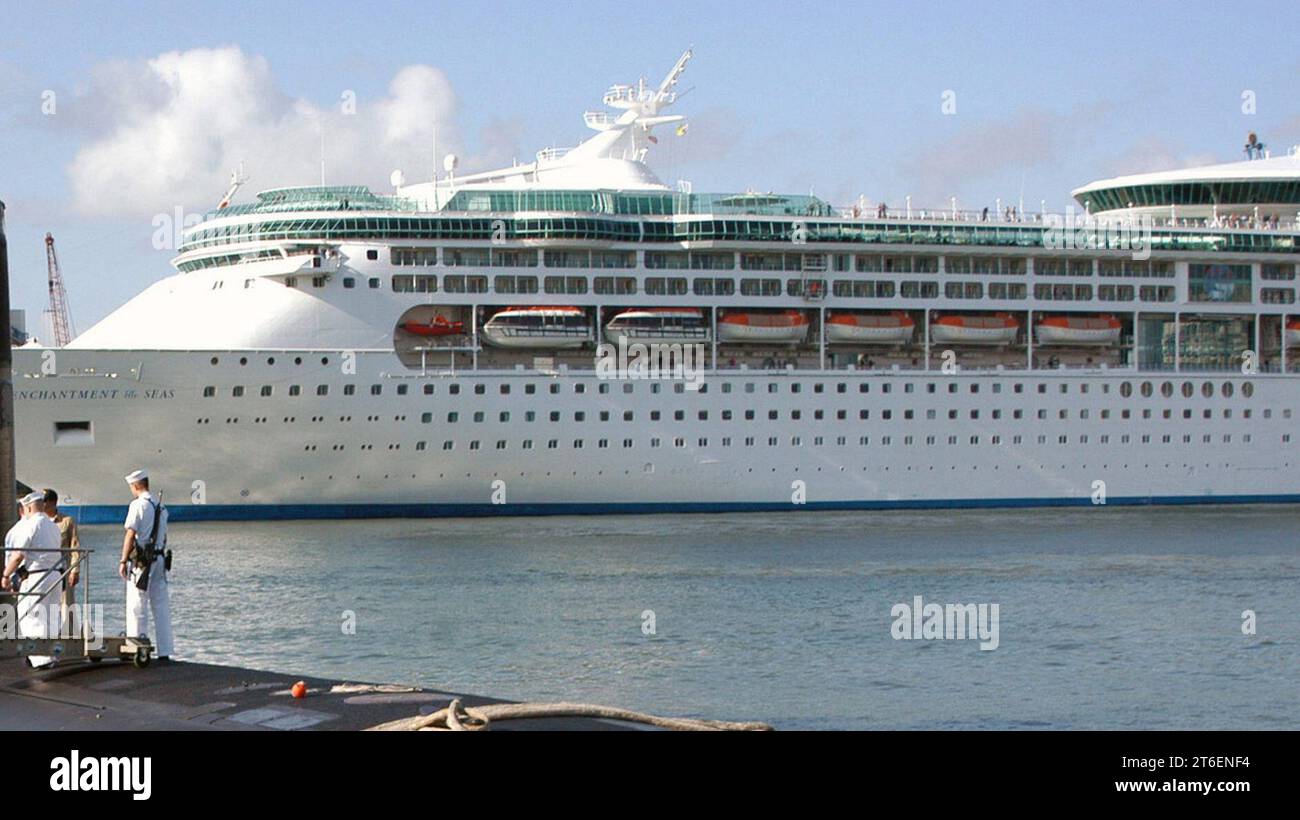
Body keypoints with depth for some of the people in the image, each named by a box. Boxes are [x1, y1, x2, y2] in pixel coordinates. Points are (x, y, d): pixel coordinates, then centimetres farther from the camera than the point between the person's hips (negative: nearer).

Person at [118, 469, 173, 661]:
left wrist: (123, 561, -11)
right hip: (159, 559, 7)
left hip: (141, 560, -7)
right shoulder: (161, 507, 13)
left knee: (137, 607, -2)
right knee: (161, 605, 7)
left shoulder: (138, 505, -10)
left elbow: (130, 535, -13)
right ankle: (164, 651, 7)